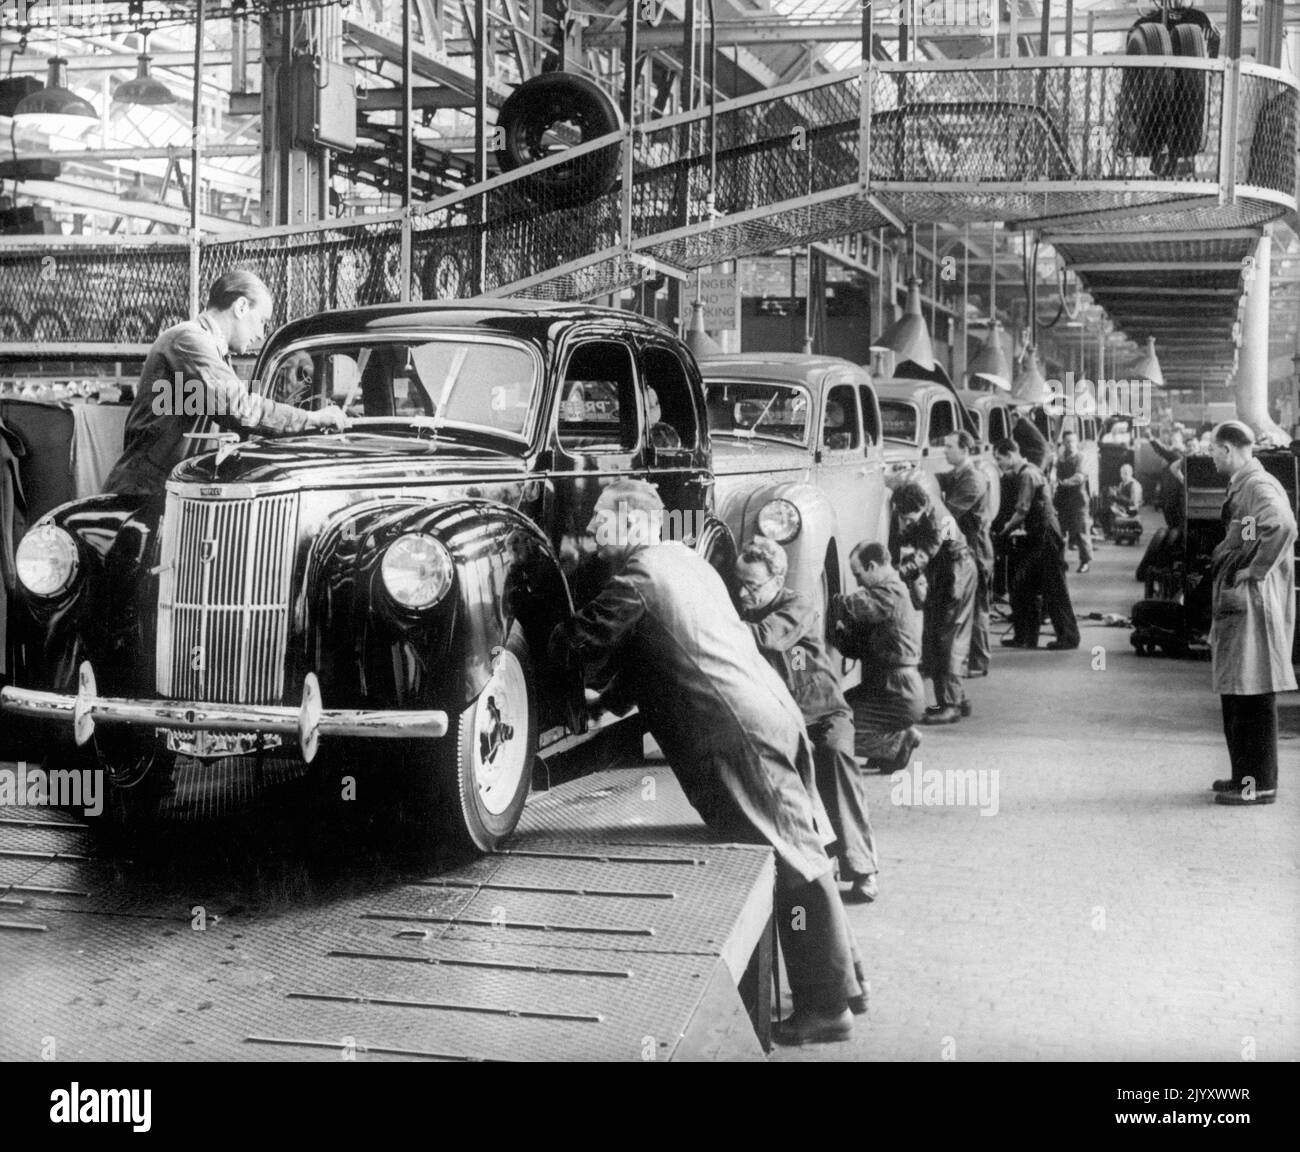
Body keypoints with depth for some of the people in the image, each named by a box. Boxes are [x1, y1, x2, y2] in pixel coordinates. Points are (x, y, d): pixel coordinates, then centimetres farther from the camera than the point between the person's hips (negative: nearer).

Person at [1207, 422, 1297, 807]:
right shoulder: (1241, 487, 16)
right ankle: (1245, 774, 22)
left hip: (1253, 602, -10)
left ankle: (1260, 784, -3)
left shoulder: (1260, 487, -15)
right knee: (1235, 691, 14)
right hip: (1235, 601, 10)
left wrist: (1256, 569, -25)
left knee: (1253, 692, -7)